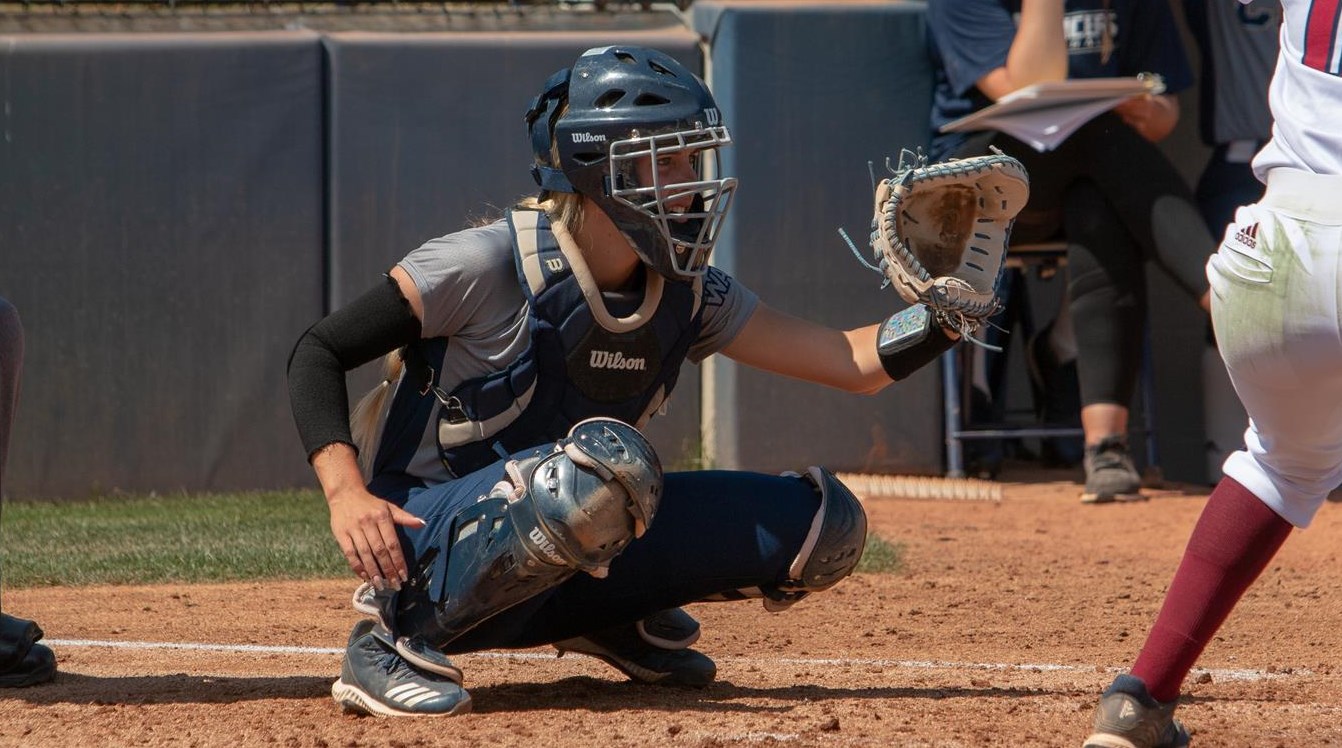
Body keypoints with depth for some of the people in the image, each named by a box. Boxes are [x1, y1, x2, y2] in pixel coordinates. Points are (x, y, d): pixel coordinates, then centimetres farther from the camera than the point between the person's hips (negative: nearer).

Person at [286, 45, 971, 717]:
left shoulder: (686, 296, 2)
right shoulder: (489, 264, -16)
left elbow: (855, 364, 1)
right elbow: (319, 353, -14)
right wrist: (347, 494, -29)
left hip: (553, 577, 7)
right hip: (422, 543, -6)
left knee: (824, 524, -3)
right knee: (605, 461, -39)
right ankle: (392, 638, -20)